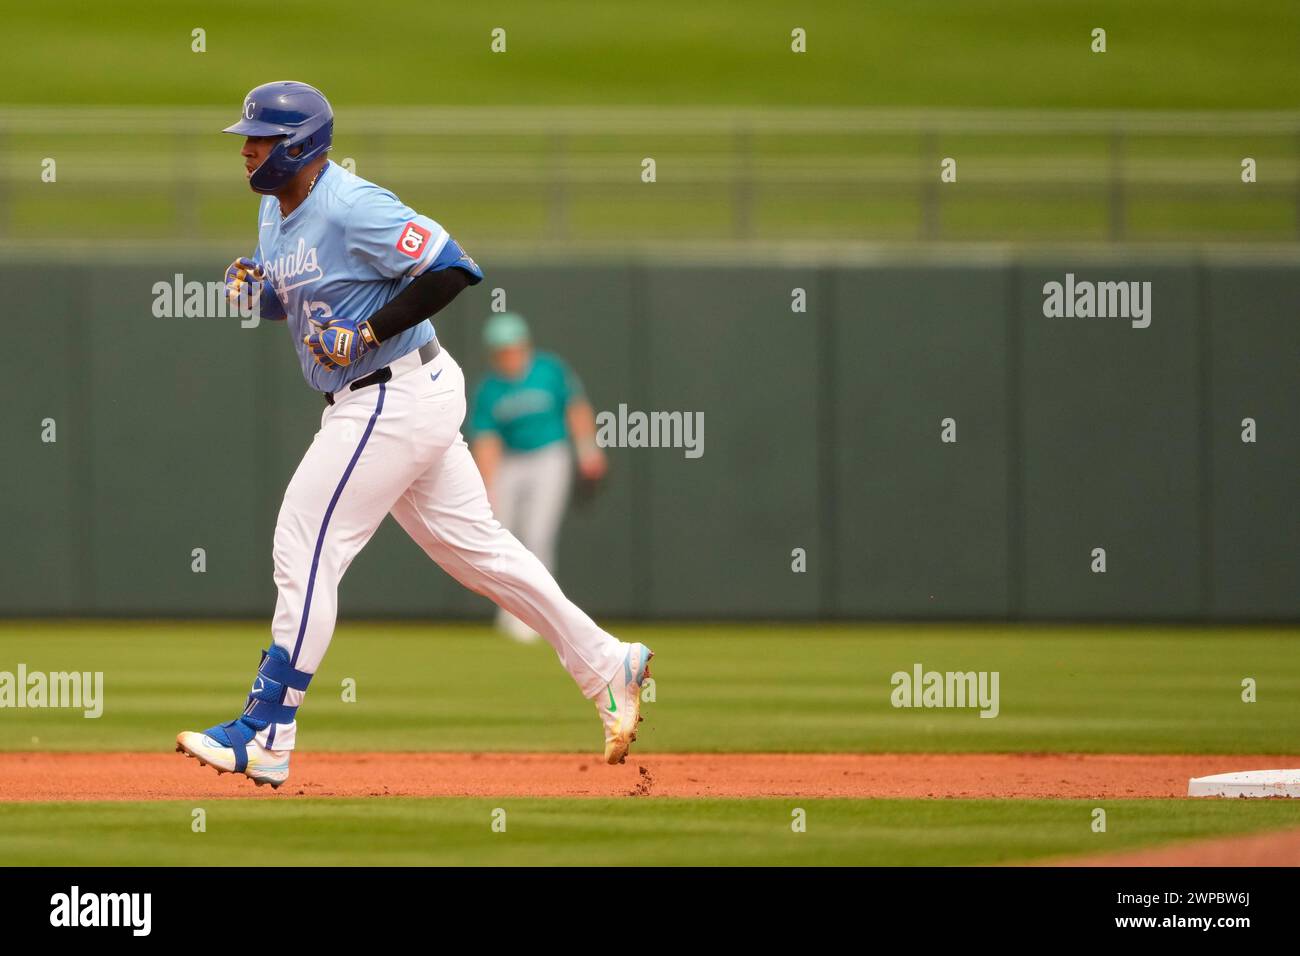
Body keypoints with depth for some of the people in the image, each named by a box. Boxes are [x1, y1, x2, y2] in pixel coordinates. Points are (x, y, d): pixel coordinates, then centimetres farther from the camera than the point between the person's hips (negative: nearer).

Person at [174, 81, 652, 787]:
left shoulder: (351, 207, -20)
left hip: (396, 401, -10)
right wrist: (252, 287, 0)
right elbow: (292, 299, 23)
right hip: (381, 400, 10)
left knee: (305, 548, -10)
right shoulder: (274, 211, 10)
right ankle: (607, 667, 22)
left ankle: (264, 740, -9)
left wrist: (367, 333, -24)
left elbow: (449, 268, -24)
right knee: (472, 546, 15)